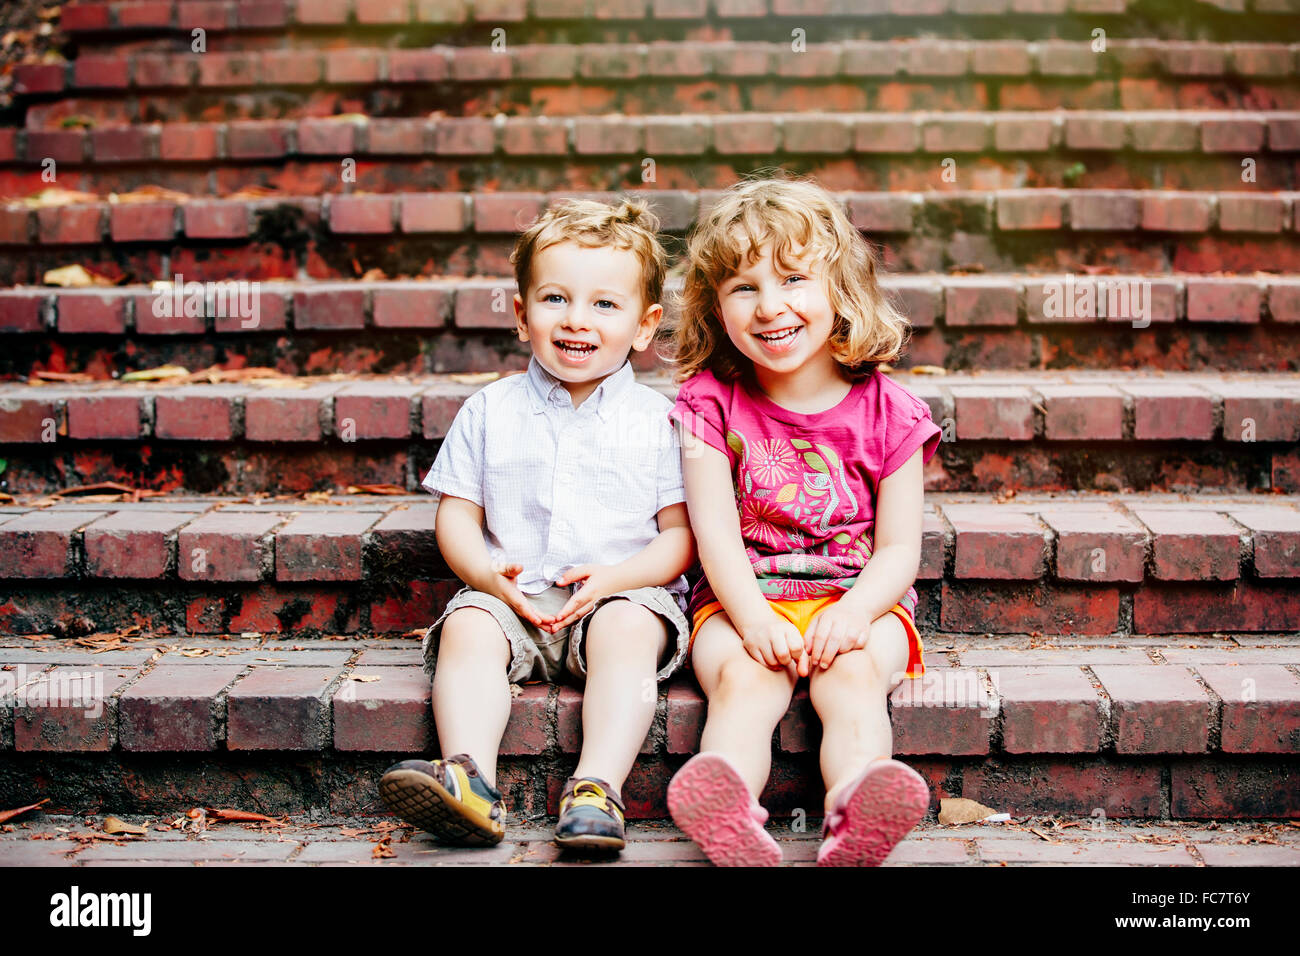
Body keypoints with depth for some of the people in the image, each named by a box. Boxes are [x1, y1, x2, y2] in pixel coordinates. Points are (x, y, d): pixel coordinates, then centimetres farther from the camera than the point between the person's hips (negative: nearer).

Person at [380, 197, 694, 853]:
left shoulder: (659, 421, 4)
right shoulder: (490, 412, 10)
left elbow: (681, 533, 2)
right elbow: (457, 513, 10)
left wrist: (614, 577, -15)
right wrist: (491, 575, -10)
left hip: (624, 593, -2)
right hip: (513, 598, 2)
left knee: (626, 629, -33)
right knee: (467, 625, -27)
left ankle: (598, 787, -43)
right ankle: (470, 778, -42)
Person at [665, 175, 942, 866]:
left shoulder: (885, 412, 2)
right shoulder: (712, 403, 3)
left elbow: (898, 549, 0)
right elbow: (715, 532, -5)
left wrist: (853, 612, -20)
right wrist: (753, 618, -21)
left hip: (858, 598, 1)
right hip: (741, 599, 0)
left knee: (852, 674, -31)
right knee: (743, 680, -31)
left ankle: (852, 815, -54)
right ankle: (729, 814, -57)